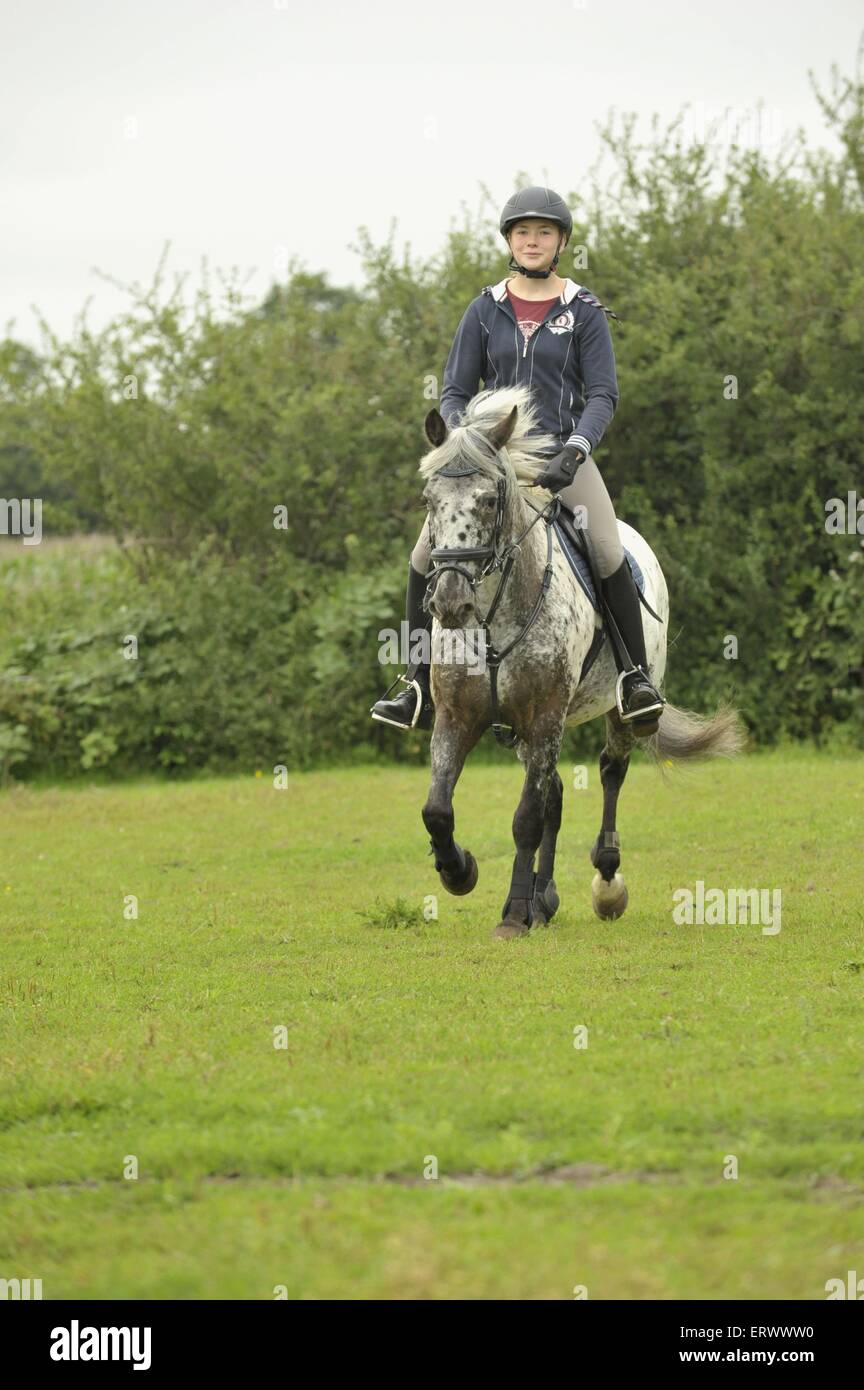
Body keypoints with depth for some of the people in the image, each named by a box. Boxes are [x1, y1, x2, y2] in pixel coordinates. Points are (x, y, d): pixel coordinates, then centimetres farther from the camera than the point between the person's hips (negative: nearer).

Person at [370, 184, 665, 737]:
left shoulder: (583, 312, 0)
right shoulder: (486, 311, 6)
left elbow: (603, 395, -6)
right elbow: (454, 393, 7)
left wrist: (575, 449, -23)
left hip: (563, 451, -2)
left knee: (609, 554, -25)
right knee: (425, 557, -12)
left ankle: (637, 677, -11)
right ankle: (420, 689, -2)